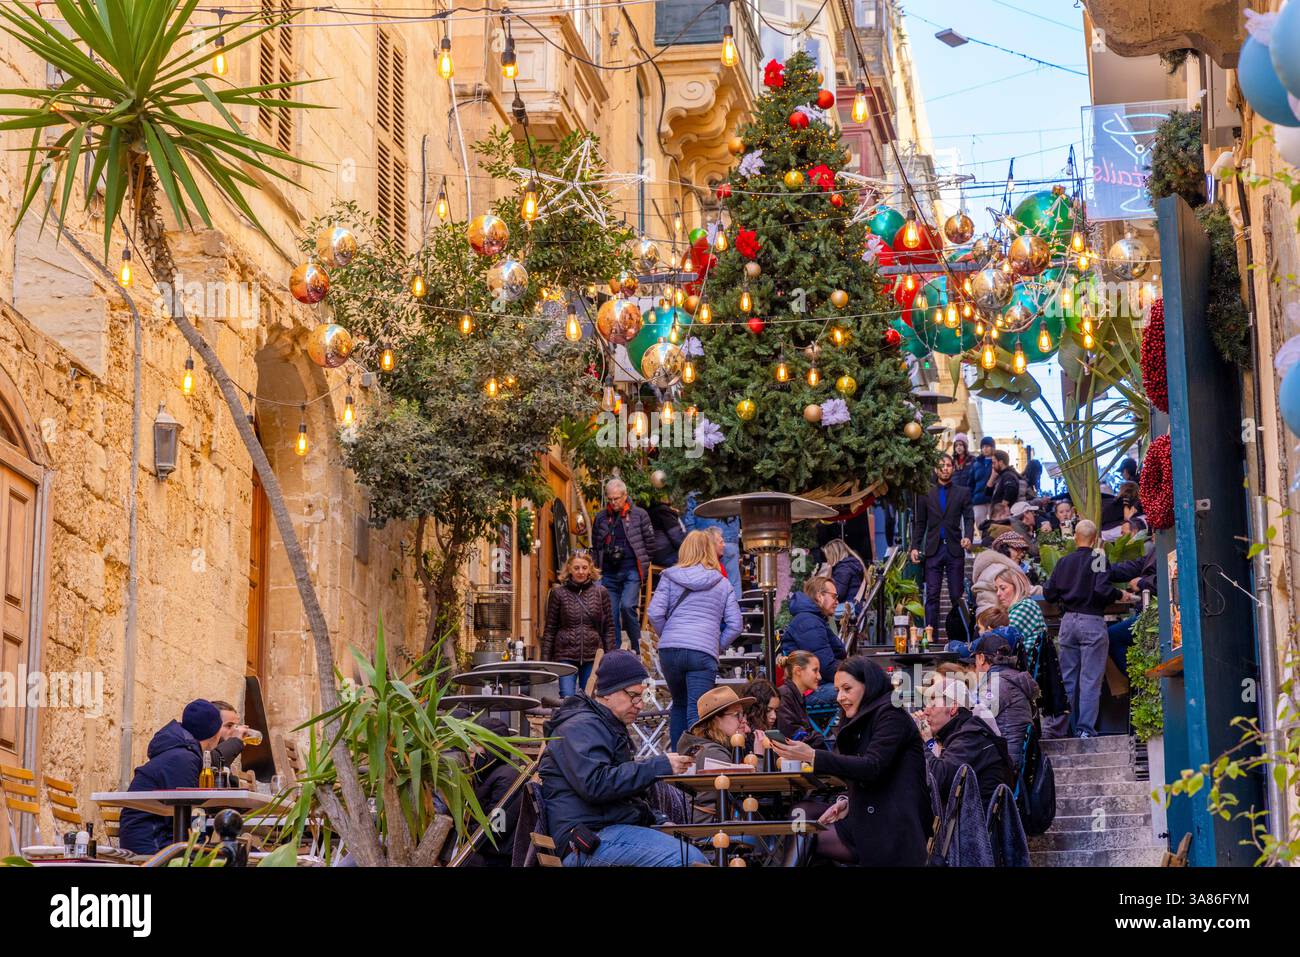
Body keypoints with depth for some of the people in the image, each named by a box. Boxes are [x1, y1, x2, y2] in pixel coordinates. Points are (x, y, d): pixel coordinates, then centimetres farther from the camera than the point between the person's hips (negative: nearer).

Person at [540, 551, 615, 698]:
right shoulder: (558, 593, 3)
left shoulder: (601, 593, 6)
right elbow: (549, 629, 5)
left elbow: (609, 628, 7)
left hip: (593, 657, 1)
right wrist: (545, 659, 0)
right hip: (566, 655, -1)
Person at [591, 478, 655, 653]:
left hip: (631, 571, -4)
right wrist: (599, 567, 11)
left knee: (627, 606, -20)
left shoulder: (639, 514, 2)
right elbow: (595, 545, 19)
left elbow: (650, 542, 6)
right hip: (609, 573, 4)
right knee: (611, 613, 3)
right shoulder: (601, 517, 10)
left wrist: (642, 563, 4)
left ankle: (637, 647, -6)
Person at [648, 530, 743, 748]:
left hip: (670, 649, 1)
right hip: (704, 653, -1)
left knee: (679, 705, 20)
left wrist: (666, 637, 13)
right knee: (697, 712, -7)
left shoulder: (670, 577, 8)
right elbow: (735, 625, 6)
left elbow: (655, 613, -2)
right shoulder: (722, 584, 12)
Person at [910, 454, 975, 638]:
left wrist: (968, 536, -16)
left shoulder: (962, 493, 10)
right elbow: (919, 523, 12)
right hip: (933, 549, 1)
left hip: (954, 549, -1)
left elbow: (969, 518, 4)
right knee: (932, 595, -4)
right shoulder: (926, 494, 12)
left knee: (957, 595, 0)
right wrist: (915, 546, 2)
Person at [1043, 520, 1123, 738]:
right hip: (1092, 621, -4)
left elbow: (1049, 594, 7)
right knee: (1090, 679, -3)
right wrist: (1119, 594, 0)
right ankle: (1085, 729, -9)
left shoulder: (1064, 562, 6)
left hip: (1068, 621, 4)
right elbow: (1102, 590, -19)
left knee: (1068, 679, 11)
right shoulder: (1098, 558, -7)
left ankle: (1068, 729, 14)